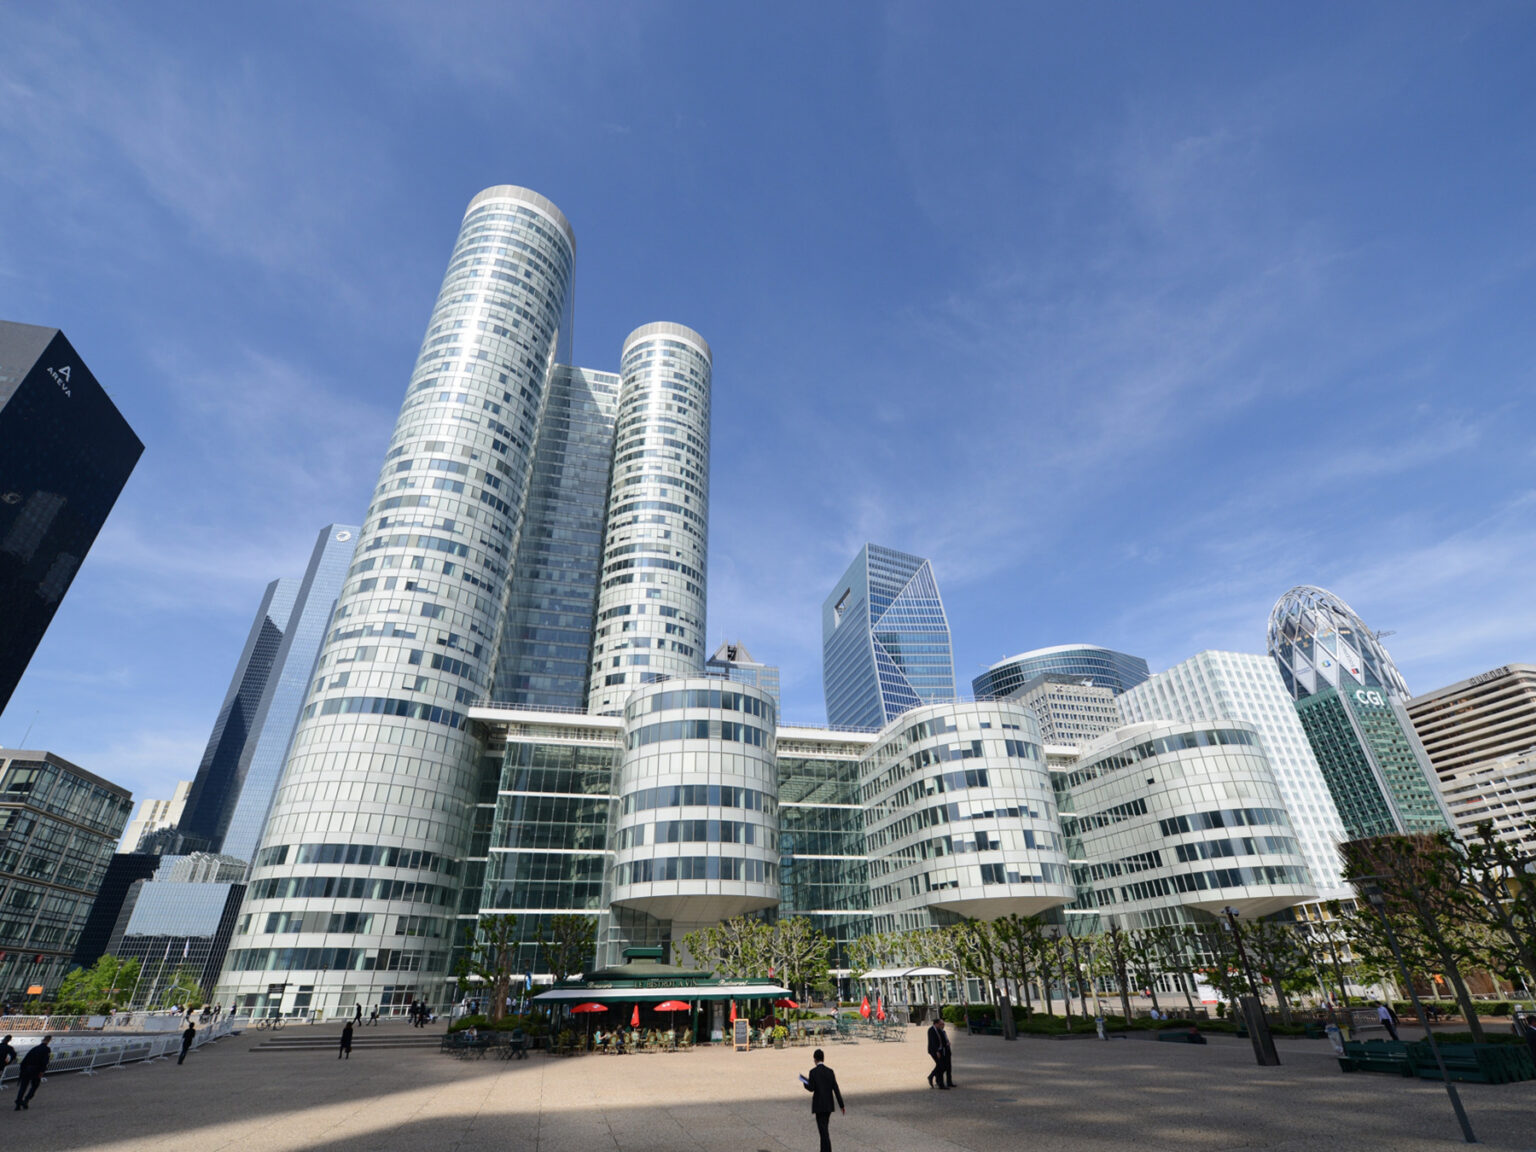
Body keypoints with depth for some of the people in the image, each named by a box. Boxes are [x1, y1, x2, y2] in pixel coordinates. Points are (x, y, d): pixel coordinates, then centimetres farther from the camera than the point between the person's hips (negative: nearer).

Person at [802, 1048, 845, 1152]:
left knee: (823, 1130, -2)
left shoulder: (813, 1072, -12)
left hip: (819, 1105, -5)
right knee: (824, 1129, 21)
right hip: (829, 1105, 5)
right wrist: (841, 1105, 0)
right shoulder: (830, 1071, 1)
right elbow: (836, 1089, -2)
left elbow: (811, 1088, -14)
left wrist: (805, 1083, 6)